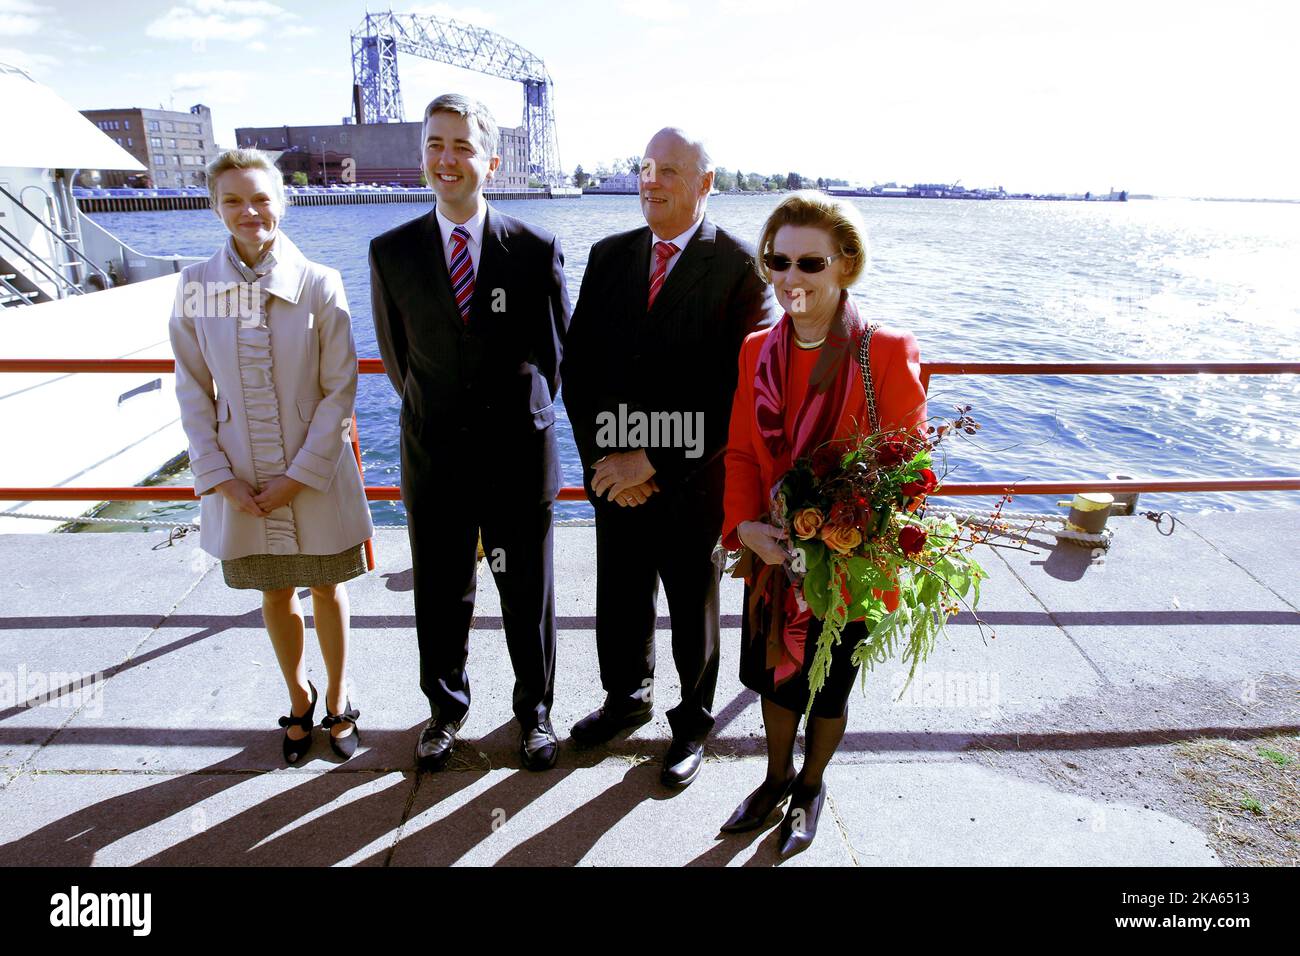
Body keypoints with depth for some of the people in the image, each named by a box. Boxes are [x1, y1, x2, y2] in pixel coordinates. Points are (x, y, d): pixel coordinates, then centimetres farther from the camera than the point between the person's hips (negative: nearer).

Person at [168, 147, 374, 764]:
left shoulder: (319, 284, -9)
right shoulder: (196, 287, -3)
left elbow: (340, 389, -9)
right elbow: (193, 390, 2)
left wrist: (300, 475, -12)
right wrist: (219, 476, -7)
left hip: (316, 475, -2)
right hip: (242, 479, 2)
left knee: (327, 591, 13)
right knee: (275, 596, 17)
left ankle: (337, 701, 35)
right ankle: (299, 702, 40)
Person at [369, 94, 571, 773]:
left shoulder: (537, 249, -5)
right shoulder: (391, 252, 0)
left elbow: (555, 350, 6)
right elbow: (395, 355, 10)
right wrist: (431, 414, 13)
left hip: (519, 456, -1)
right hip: (434, 457, 2)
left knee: (529, 596, 12)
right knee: (440, 597, 14)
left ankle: (534, 708, 36)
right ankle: (445, 708, 39)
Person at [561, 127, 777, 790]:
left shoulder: (740, 268, -11)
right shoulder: (609, 256, 4)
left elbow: (738, 388, -17)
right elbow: (578, 364, 2)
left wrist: (654, 462, -18)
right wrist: (603, 458, -9)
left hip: (693, 481, -4)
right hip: (614, 475, 4)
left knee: (693, 613, 15)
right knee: (619, 601, 20)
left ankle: (692, 724, 39)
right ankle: (627, 696, 47)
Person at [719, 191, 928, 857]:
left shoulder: (889, 354, -16)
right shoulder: (757, 352, -1)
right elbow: (740, 452, 0)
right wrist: (747, 526, -16)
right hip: (770, 554, 4)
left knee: (828, 689, 17)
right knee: (774, 674, 21)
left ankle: (811, 787, 47)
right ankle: (777, 778, 49)